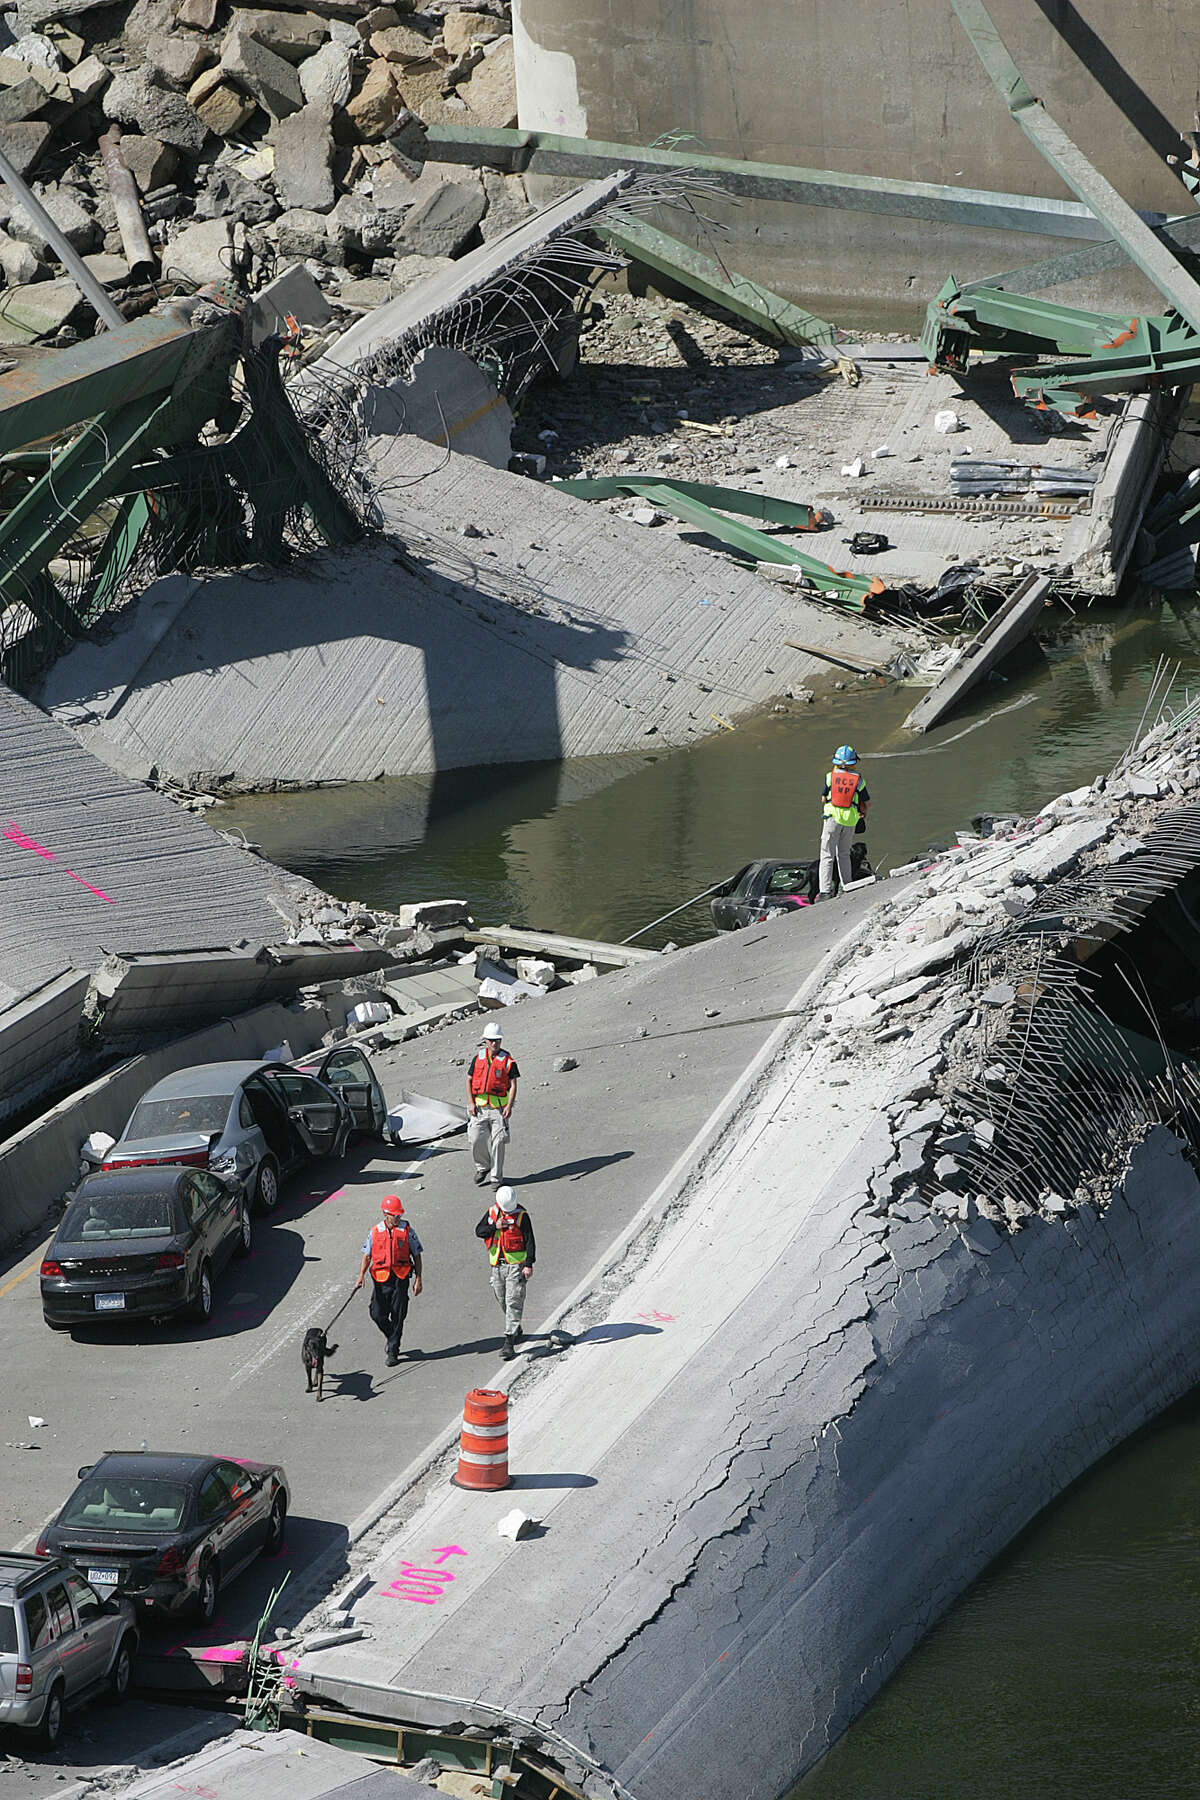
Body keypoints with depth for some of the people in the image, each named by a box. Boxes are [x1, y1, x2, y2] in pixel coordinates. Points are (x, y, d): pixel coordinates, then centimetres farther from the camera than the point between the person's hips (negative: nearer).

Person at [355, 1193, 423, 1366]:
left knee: (398, 1316, -2)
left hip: (401, 1278, -2)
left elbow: (416, 1255, 5)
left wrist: (418, 1279, 0)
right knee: (378, 1314, 0)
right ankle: (392, 1337, 29)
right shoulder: (376, 1231, 4)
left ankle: (393, 1351, 8)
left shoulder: (407, 1230, 0)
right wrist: (361, 1275, -8)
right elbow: (367, 1255, 6)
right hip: (381, 1277, 2)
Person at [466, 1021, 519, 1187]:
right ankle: (482, 1168, 25)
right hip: (479, 1107, 3)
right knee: (476, 1140, -1)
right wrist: (470, 1103, 0)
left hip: (499, 1107, -2)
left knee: (498, 1142, -2)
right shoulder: (478, 1058, 8)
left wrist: (509, 1106, -15)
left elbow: (513, 1085, -3)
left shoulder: (507, 1061, 0)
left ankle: (496, 1177, 8)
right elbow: (469, 1080, 11)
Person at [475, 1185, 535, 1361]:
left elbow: (529, 1241, -8)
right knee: (502, 1302, 14)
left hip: (516, 1265, -5)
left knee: (514, 1303, -11)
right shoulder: (492, 1212, 5)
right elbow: (479, 1231, 2)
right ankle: (516, 1330, 38)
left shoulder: (522, 1215, -8)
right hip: (497, 1265, 5)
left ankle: (509, 1343, -15)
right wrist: (495, 1226, -16)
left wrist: (529, 1264, -15)